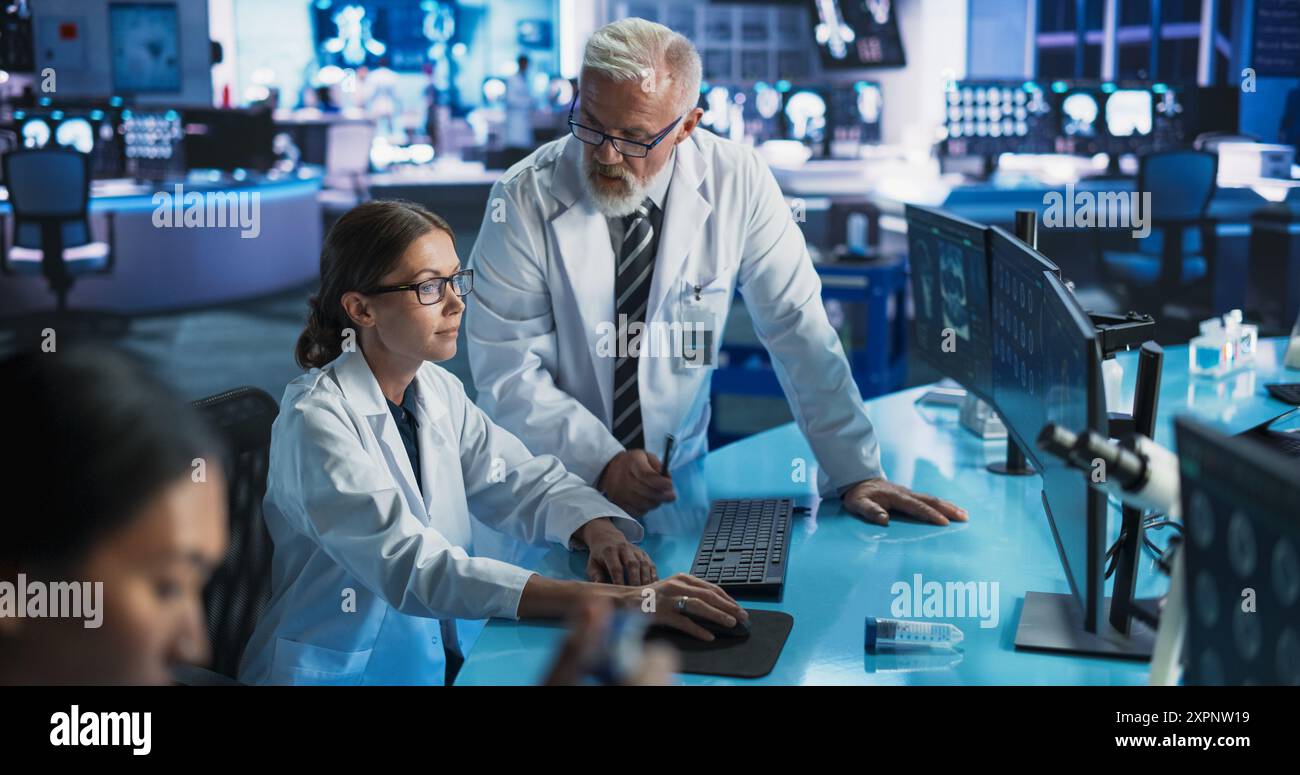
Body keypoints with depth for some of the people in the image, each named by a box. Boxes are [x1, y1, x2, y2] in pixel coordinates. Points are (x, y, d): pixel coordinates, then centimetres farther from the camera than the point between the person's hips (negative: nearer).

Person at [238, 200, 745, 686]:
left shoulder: (437, 391, 5)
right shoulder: (318, 420, -18)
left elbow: (524, 481, 7)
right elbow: (413, 566, -28)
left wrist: (599, 532, -16)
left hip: (442, 657, 6)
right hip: (346, 670, -6)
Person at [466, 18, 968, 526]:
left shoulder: (737, 183, -11)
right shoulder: (525, 199, -15)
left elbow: (799, 331, -7)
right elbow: (508, 372, -13)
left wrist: (855, 474, -11)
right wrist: (602, 464, -25)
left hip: (676, 473, 2)